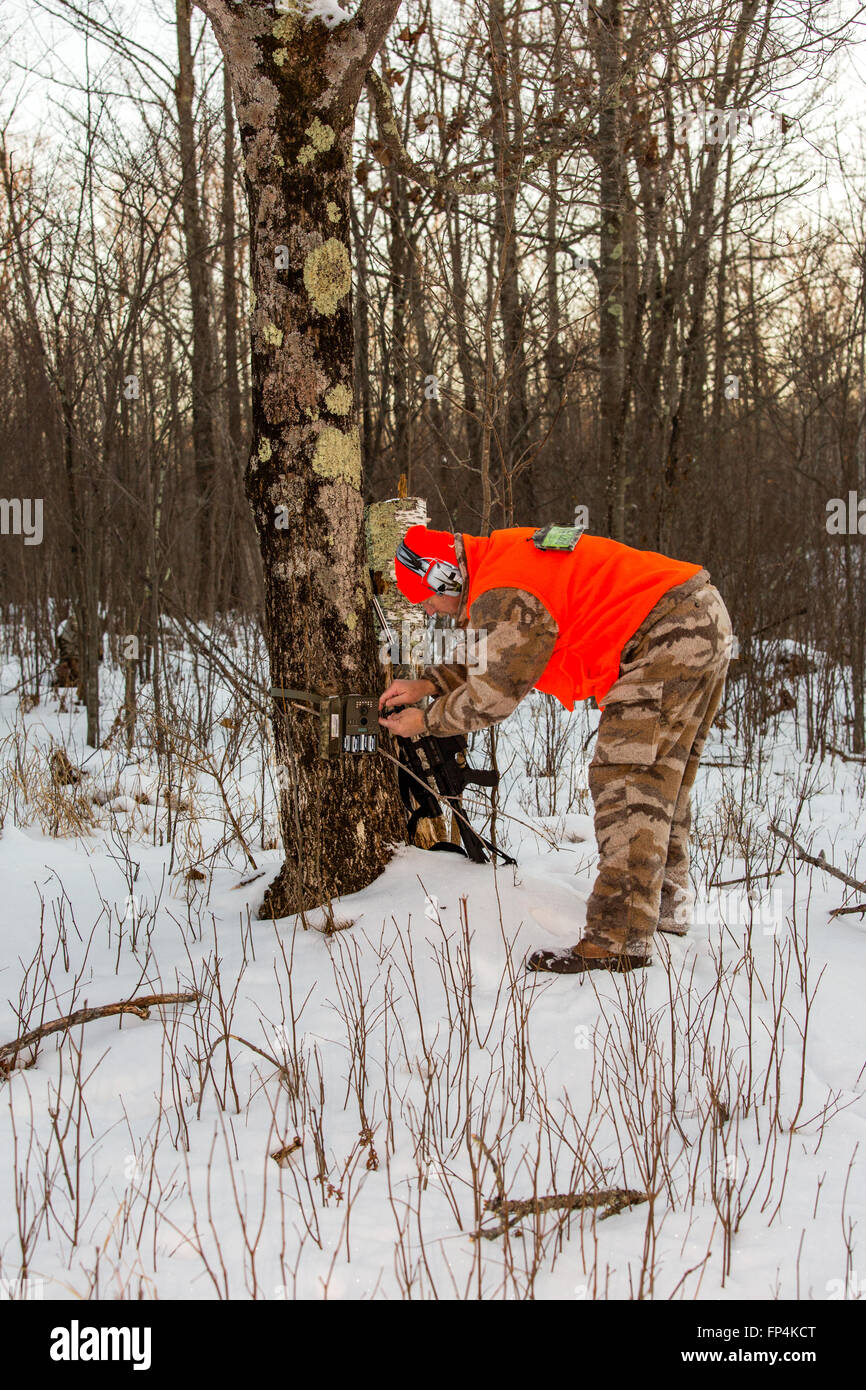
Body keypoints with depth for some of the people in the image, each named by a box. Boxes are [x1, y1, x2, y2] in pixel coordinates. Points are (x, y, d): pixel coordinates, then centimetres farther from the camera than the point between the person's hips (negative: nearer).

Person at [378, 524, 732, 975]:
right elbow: (502, 659, 27)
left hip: (665, 632, -11)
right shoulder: (509, 554, 17)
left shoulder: (504, 597, -15)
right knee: (662, 774, 21)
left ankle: (619, 941, -13)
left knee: (626, 782, -11)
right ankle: (667, 901, 33)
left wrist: (426, 721, 6)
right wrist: (427, 684, 21)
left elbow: (496, 696, -8)